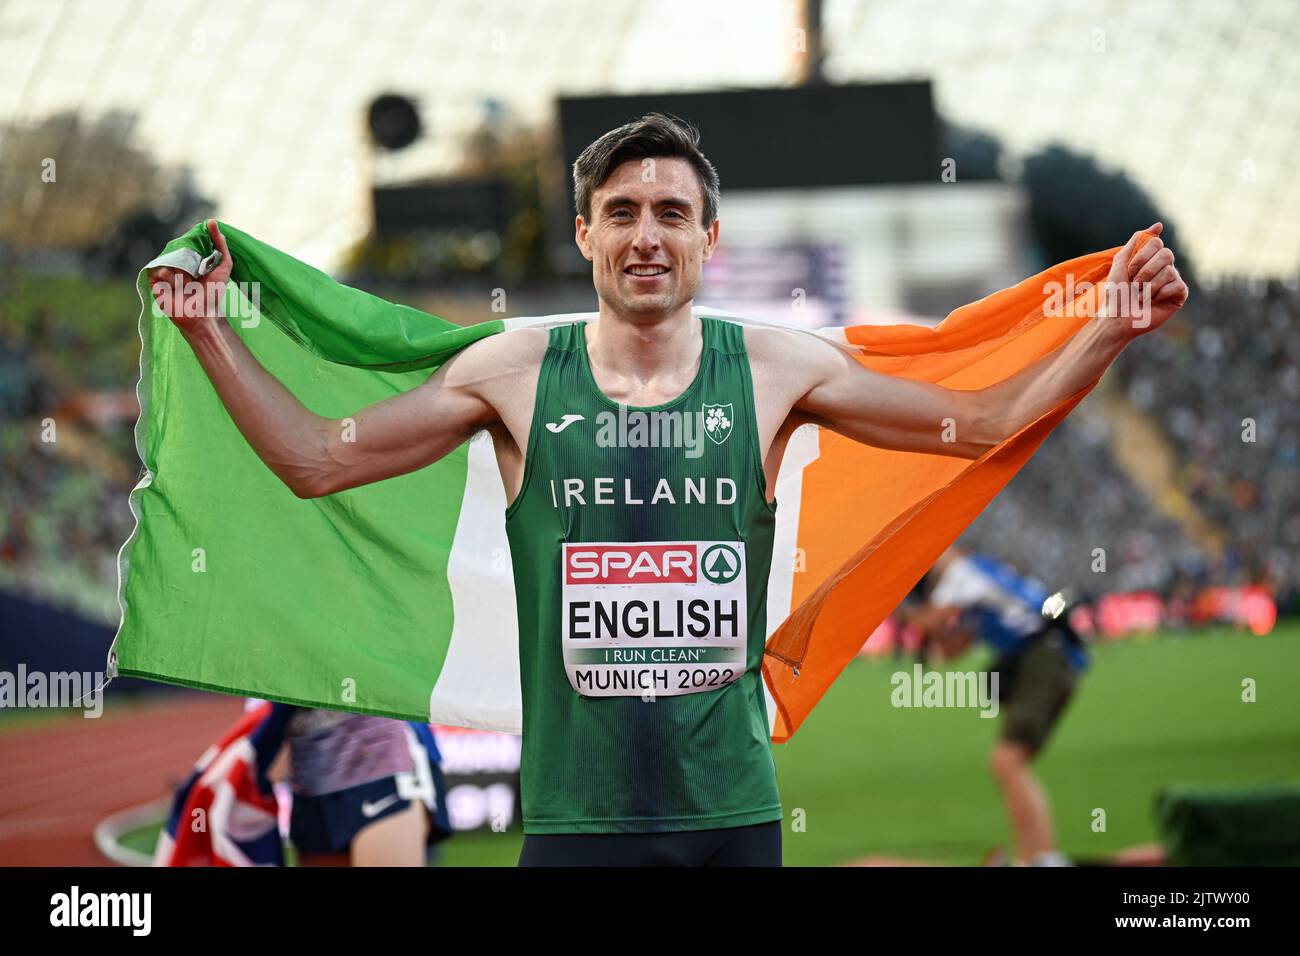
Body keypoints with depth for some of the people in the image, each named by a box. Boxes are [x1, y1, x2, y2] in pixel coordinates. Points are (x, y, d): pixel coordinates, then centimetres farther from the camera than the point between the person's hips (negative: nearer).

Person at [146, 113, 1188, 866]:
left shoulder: (775, 369, 2)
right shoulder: (515, 372, 1)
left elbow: (986, 421, 8)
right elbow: (316, 459, 6)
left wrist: (1111, 330, -2)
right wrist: (211, 332, 0)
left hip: (732, 811, 1)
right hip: (574, 813, 0)